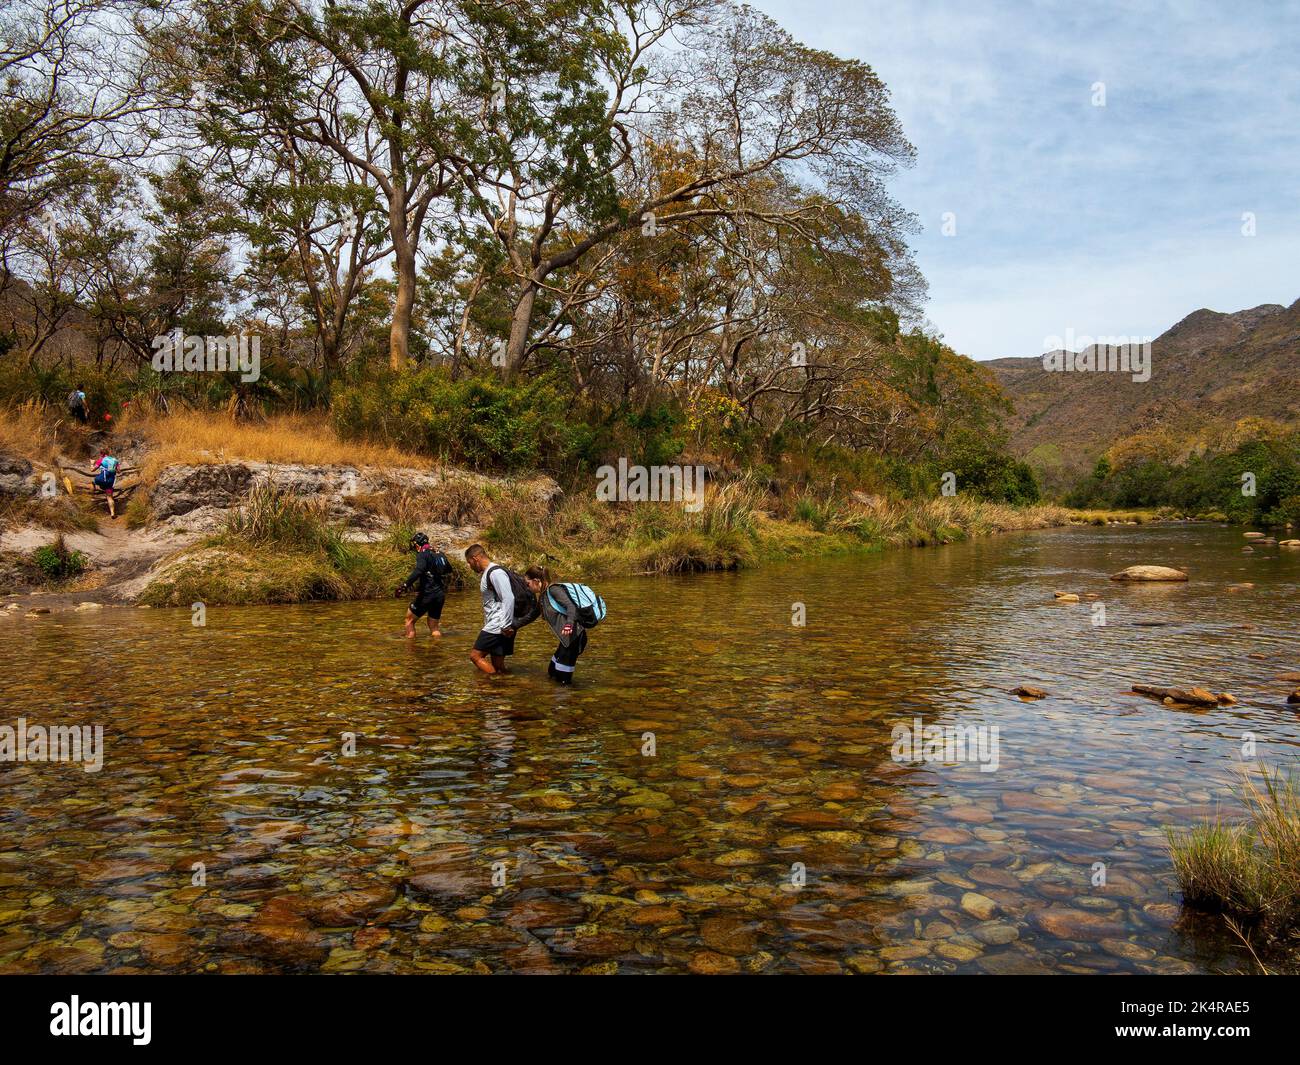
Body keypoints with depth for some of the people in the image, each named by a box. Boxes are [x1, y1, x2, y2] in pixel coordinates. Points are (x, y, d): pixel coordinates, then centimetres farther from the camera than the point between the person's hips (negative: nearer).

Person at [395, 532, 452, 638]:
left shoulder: (422, 554, -9)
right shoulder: (440, 553, 13)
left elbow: (419, 570, -27)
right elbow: (449, 570, 24)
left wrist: (405, 584, -33)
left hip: (427, 593, -6)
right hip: (441, 595, 6)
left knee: (409, 620, 11)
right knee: (434, 627, 17)